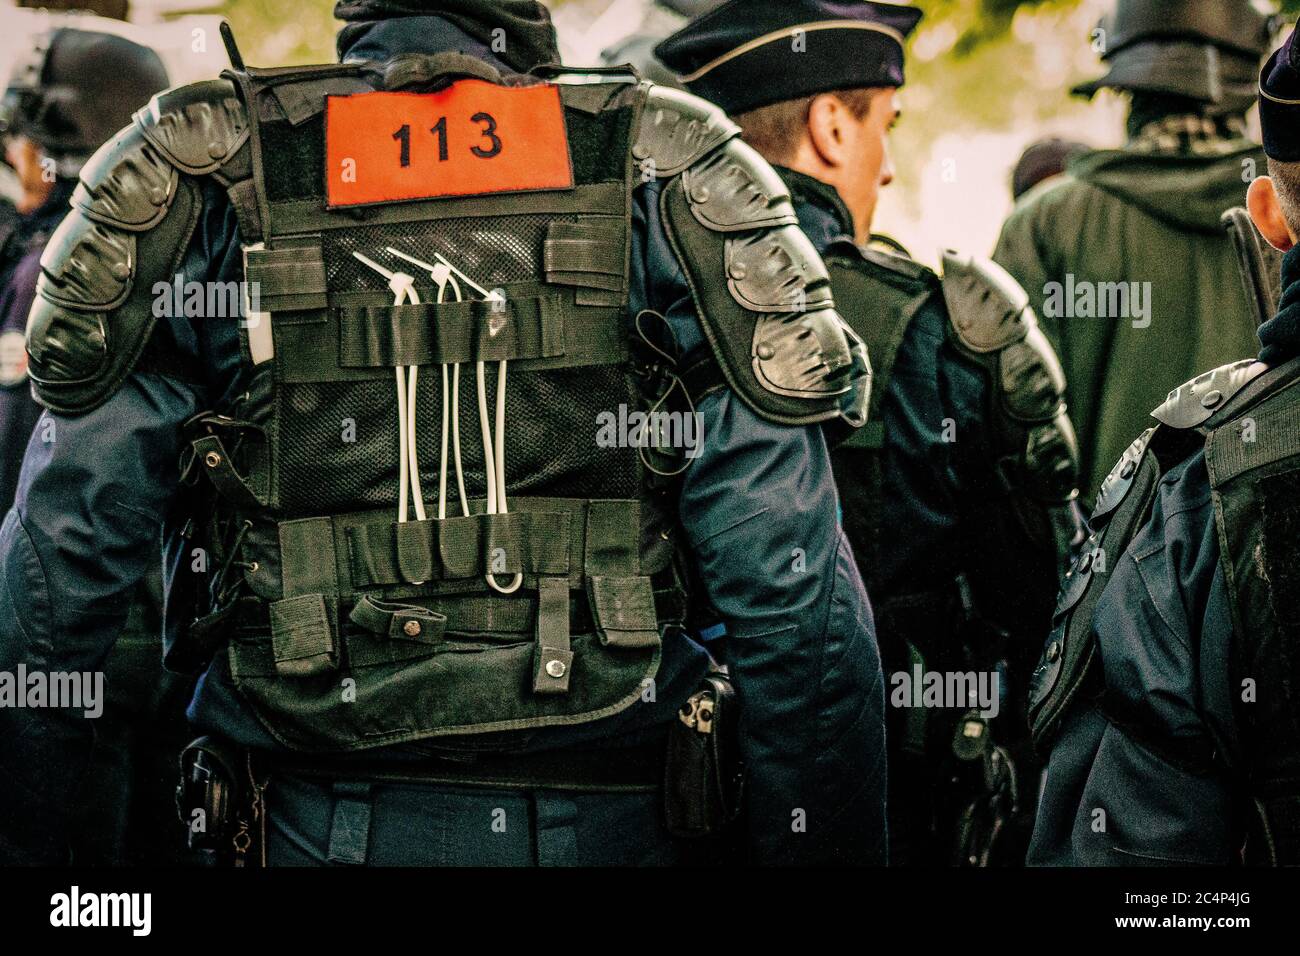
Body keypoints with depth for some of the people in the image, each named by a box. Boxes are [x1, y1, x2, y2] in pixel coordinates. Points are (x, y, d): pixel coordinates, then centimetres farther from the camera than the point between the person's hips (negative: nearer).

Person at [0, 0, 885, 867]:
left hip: (322, 826, 0)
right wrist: (834, 863, 2)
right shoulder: (650, 185, 3)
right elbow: (793, 579, -4)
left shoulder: (216, 188, 4)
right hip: (615, 828, 0)